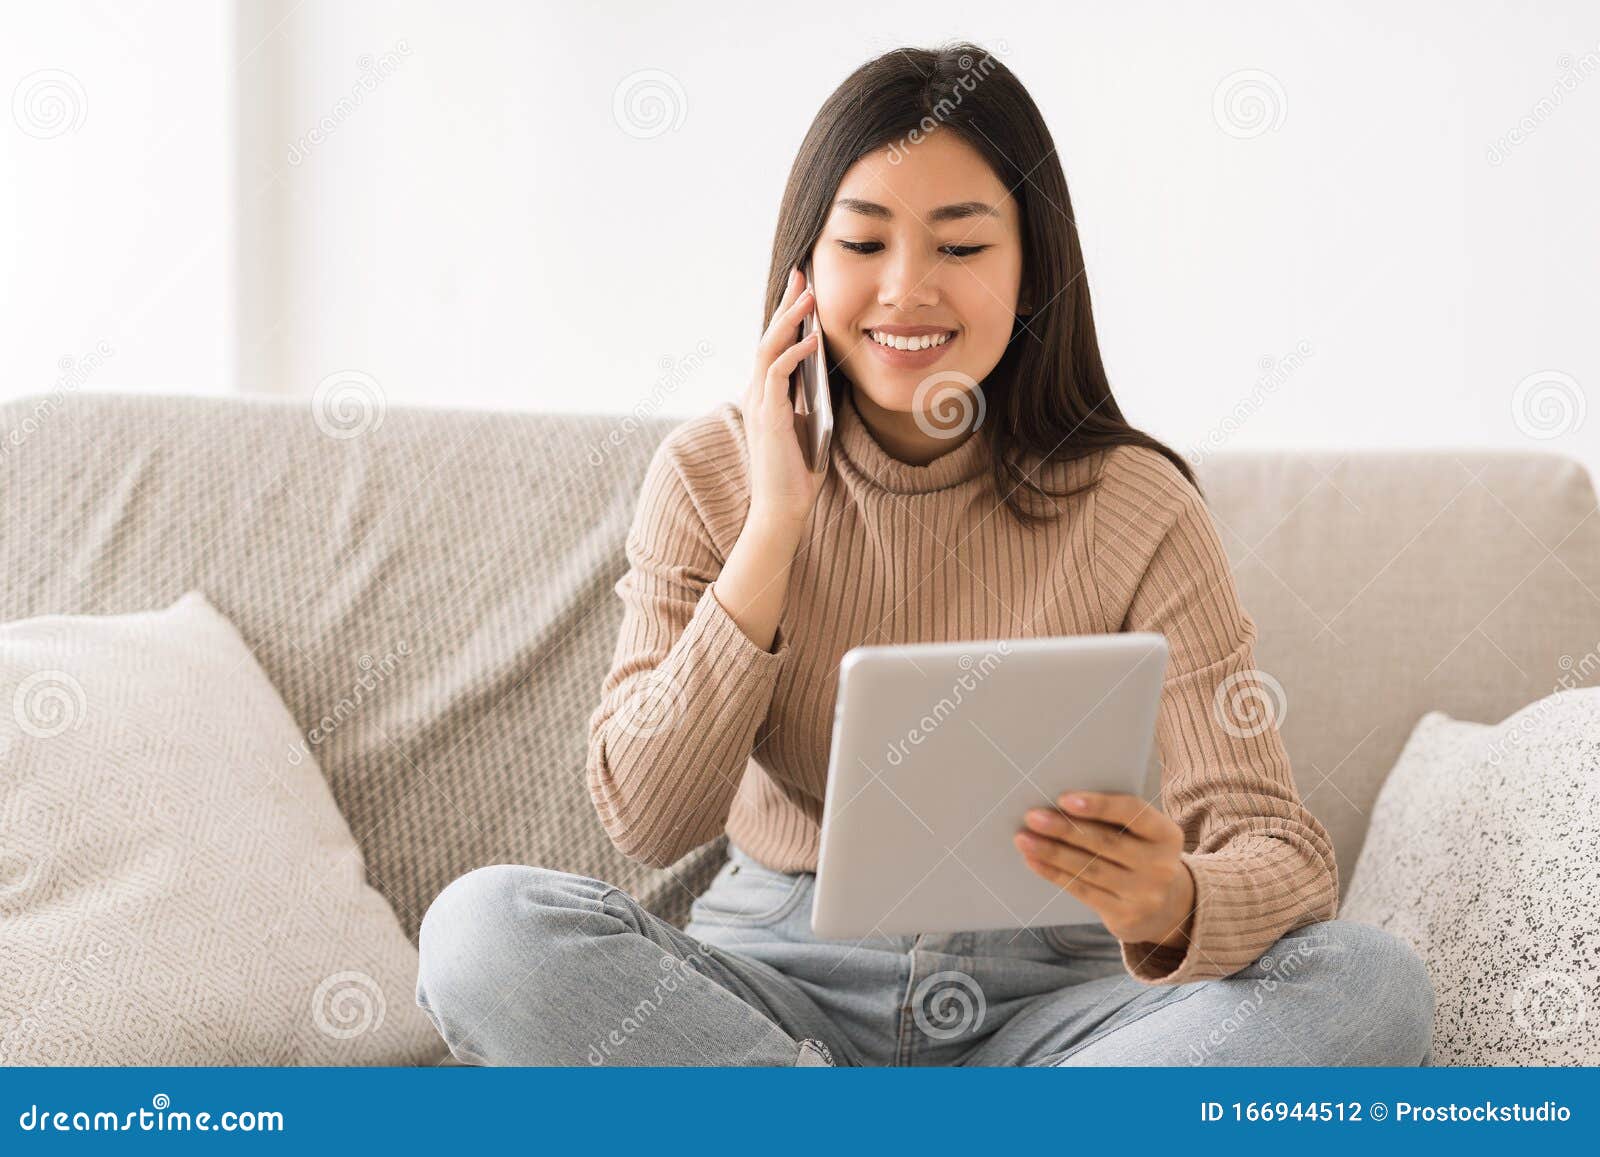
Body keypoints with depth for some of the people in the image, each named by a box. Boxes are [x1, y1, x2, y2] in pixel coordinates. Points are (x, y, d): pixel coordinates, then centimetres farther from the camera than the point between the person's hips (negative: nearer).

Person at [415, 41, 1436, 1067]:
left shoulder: (1133, 508, -6)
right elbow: (647, 821, -10)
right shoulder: (710, 475, -1)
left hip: (1043, 1001, -1)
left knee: (1372, 983, -27)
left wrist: (1174, 904, -37)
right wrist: (774, 525, -15)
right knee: (484, 927, -27)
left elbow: (1281, 850, -12)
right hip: (787, 974, 1)